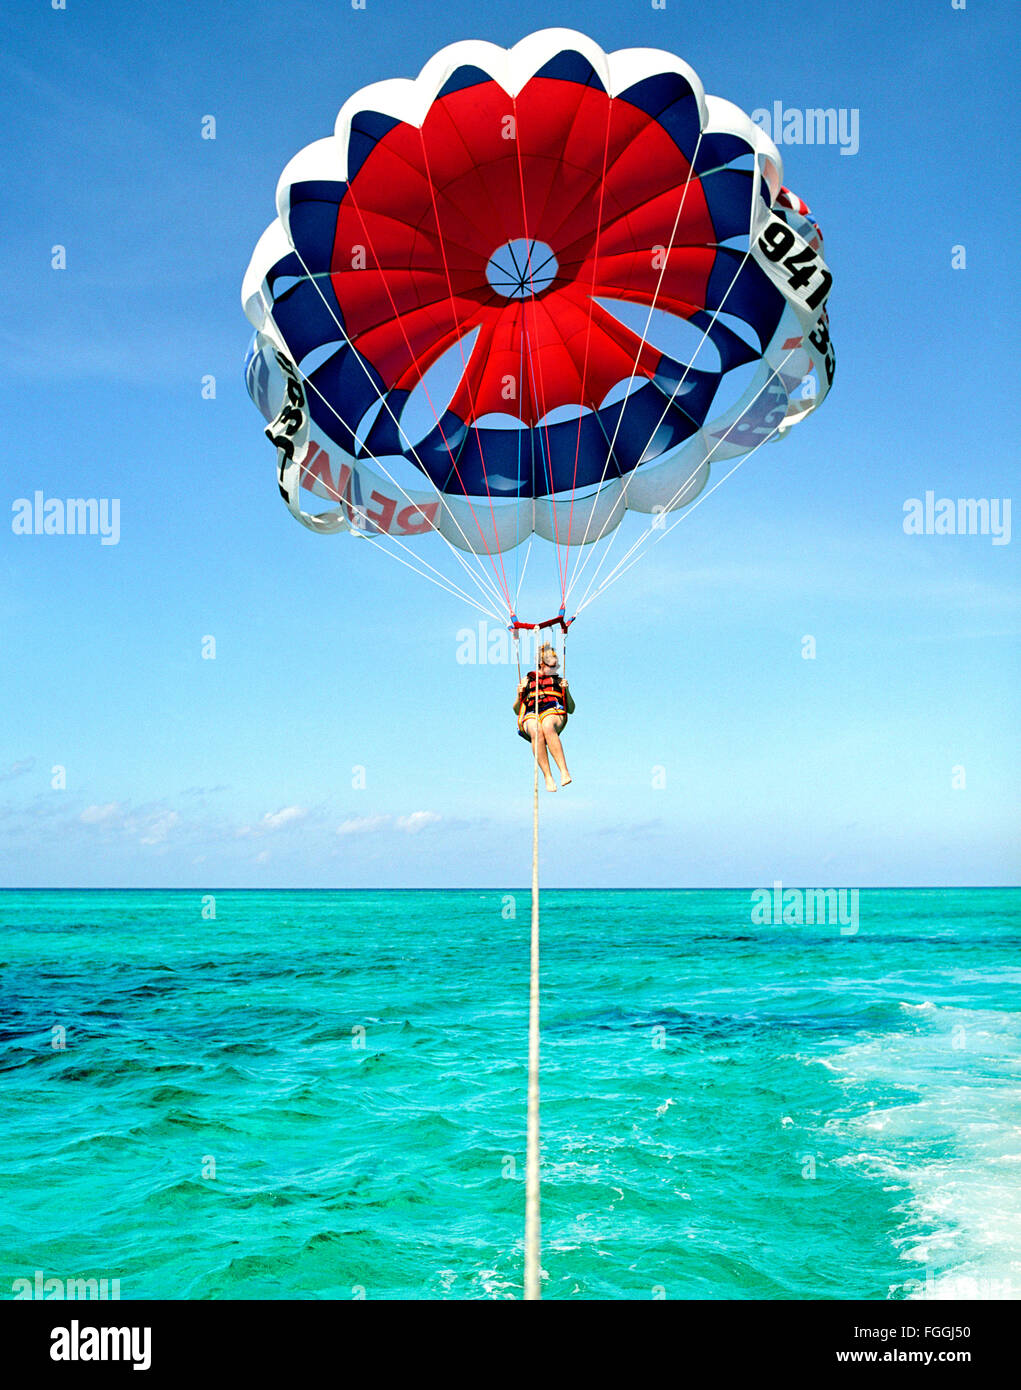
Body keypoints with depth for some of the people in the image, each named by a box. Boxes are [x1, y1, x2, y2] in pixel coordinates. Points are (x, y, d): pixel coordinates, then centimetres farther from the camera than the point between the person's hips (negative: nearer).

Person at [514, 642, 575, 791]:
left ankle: (564, 772, -49)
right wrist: (519, 695, 4)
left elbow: (571, 710, 22)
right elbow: (516, 710, 24)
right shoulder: (527, 680, 28)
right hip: (531, 715, 0)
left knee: (547, 727, -40)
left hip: (554, 712, 0)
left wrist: (566, 691, 6)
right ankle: (548, 777, -42)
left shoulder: (559, 681, 30)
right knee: (536, 731, -38)